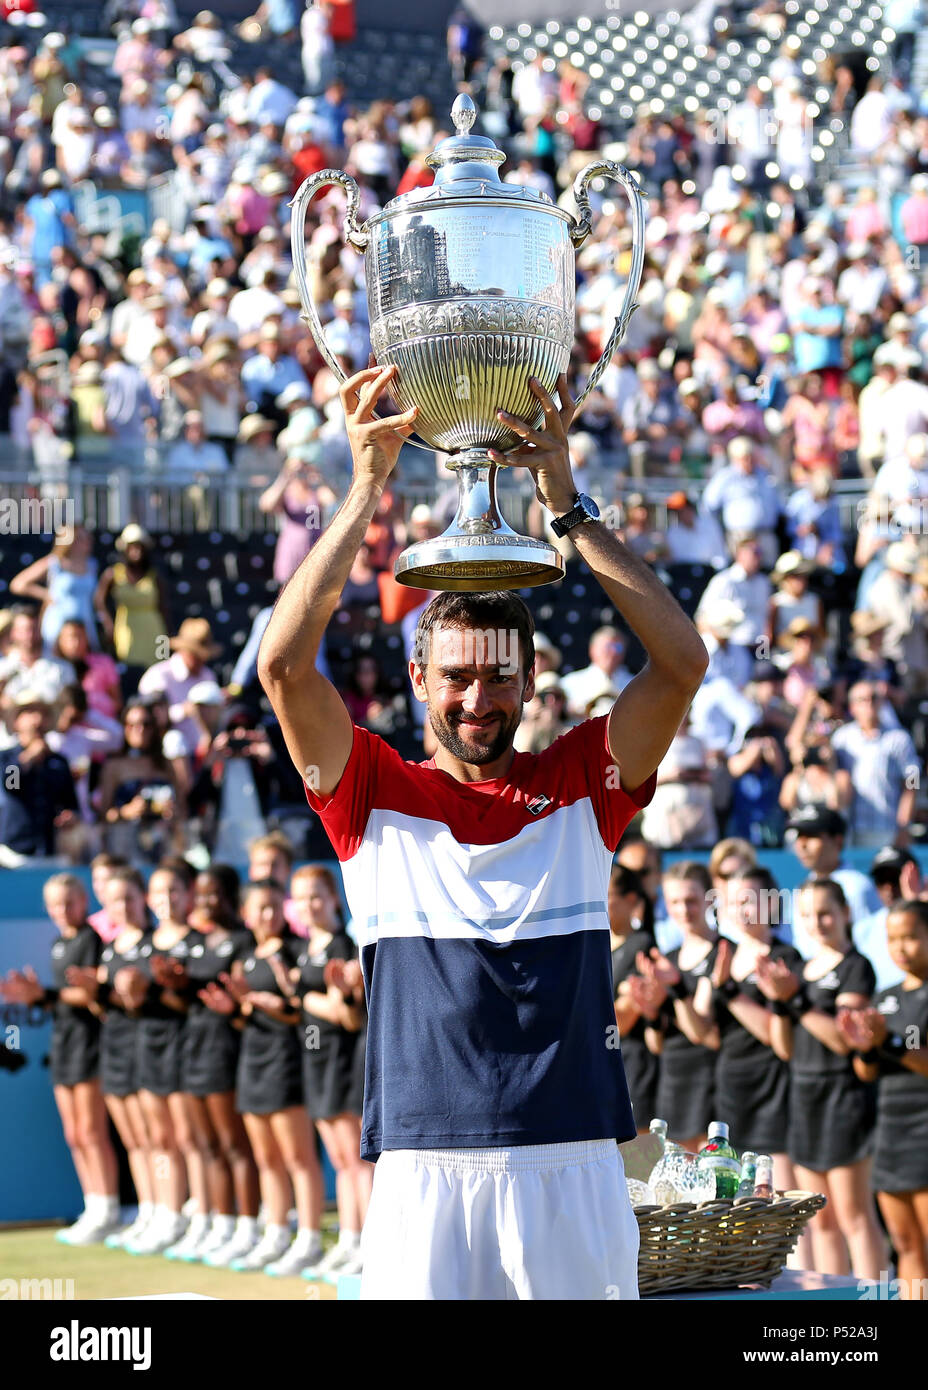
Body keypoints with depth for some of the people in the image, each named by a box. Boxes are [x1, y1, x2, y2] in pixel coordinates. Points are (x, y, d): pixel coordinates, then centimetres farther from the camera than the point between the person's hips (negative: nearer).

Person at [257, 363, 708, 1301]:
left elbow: (682, 661, -1)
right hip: (423, 1174, -1)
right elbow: (283, 667, -6)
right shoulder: (374, 794, 8)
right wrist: (365, 492, -7)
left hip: (572, 1163, 1)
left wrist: (564, 503, -4)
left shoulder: (580, 785, 10)